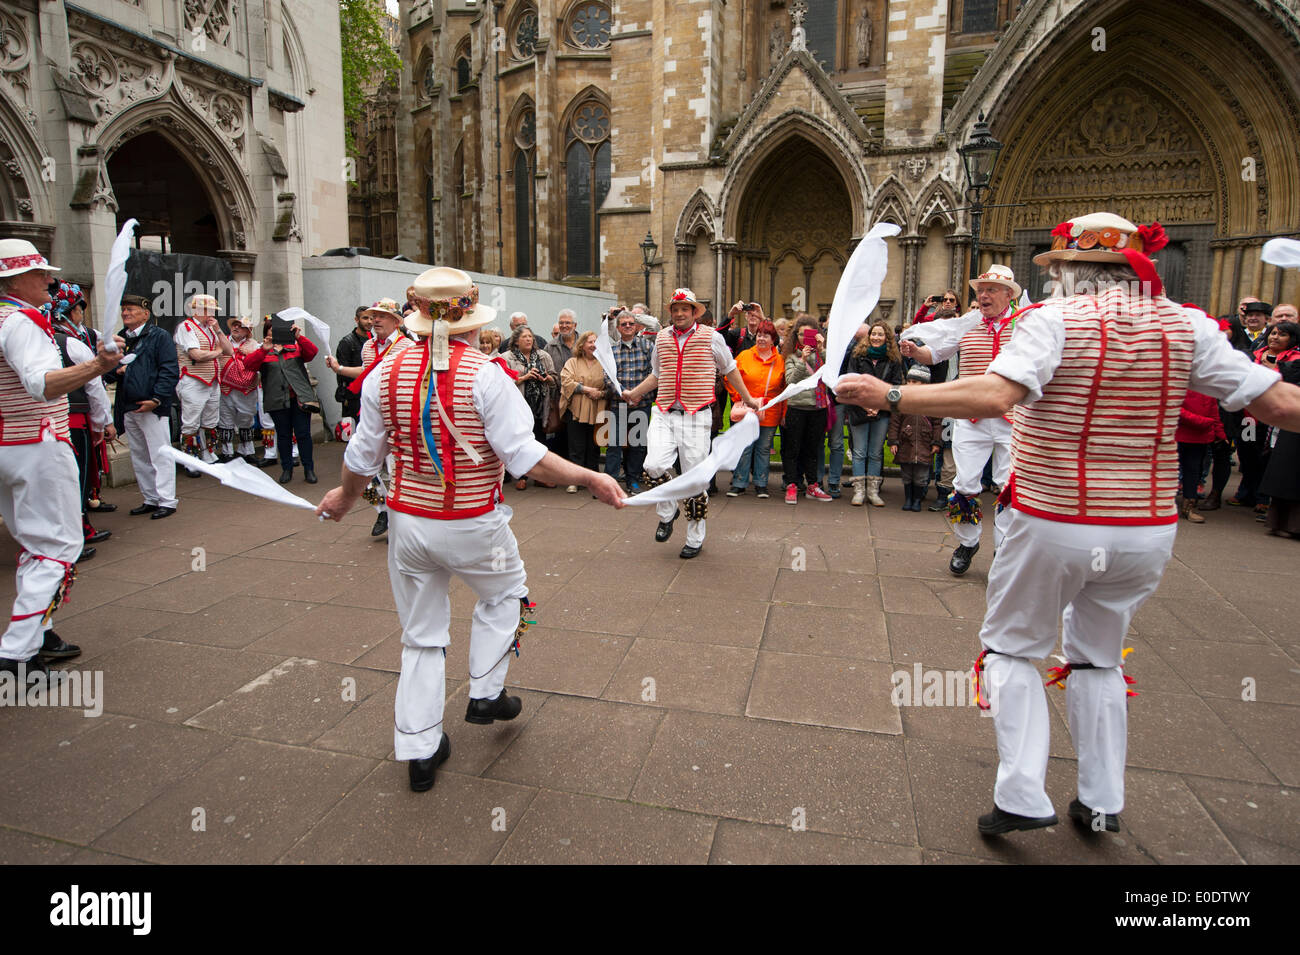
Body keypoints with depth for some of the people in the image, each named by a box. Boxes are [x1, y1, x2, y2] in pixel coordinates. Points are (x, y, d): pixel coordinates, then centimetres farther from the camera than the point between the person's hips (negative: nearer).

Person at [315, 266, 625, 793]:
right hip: (472, 524, -4)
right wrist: (591, 478, -12)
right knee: (504, 594, 27)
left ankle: (419, 749, 26)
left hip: (408, 522, 4)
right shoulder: (485, 374, -16)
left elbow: (363, 456, 6)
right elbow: (525, 457, -20)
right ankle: (485, 693, 30)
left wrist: (345, 497, 25)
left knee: (422, 636, 16)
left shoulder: (386, 373, -2)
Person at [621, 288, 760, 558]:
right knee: (654, 466, -18)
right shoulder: (662, 338, 13)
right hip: (664, 414, 3)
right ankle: (667, 513, 12)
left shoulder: (711, 337, 4)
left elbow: (730, 370, 16)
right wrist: (634, 393, 24)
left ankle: (695, 538, 16)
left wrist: (748, 400, 19)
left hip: (696, 416, -2)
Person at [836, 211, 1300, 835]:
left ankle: (1022, 797, 6)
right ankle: (1101, 804, 28)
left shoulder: (1059, 319, -11)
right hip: (1147, 527, 5)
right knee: (1098, 656, 22)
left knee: (1011, 649, 13)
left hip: (1054, 523, -5)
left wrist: (890, 396, -26)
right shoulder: (1185, 326, 2)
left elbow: (993, 395, -28)